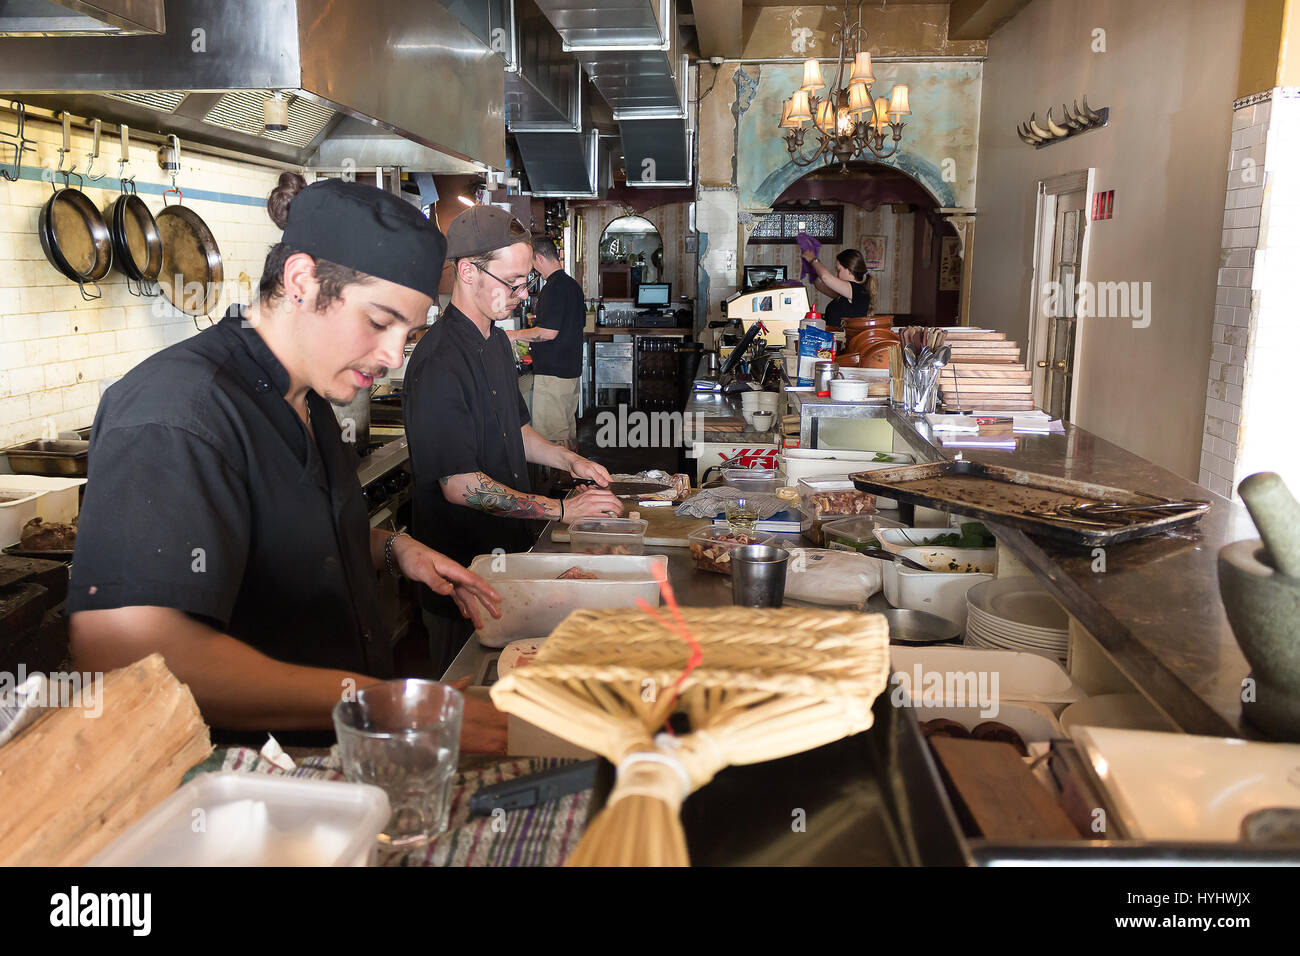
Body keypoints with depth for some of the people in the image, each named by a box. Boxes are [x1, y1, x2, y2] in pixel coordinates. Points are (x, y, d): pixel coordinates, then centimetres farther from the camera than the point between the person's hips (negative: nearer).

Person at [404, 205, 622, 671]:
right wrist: (562, 509, -21)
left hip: (507, 545, 9)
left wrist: (568, 460, 5)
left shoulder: (496, 341, 8)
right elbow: (459, 485, -25)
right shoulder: (440, 362, -23)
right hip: (462, 562, -8)